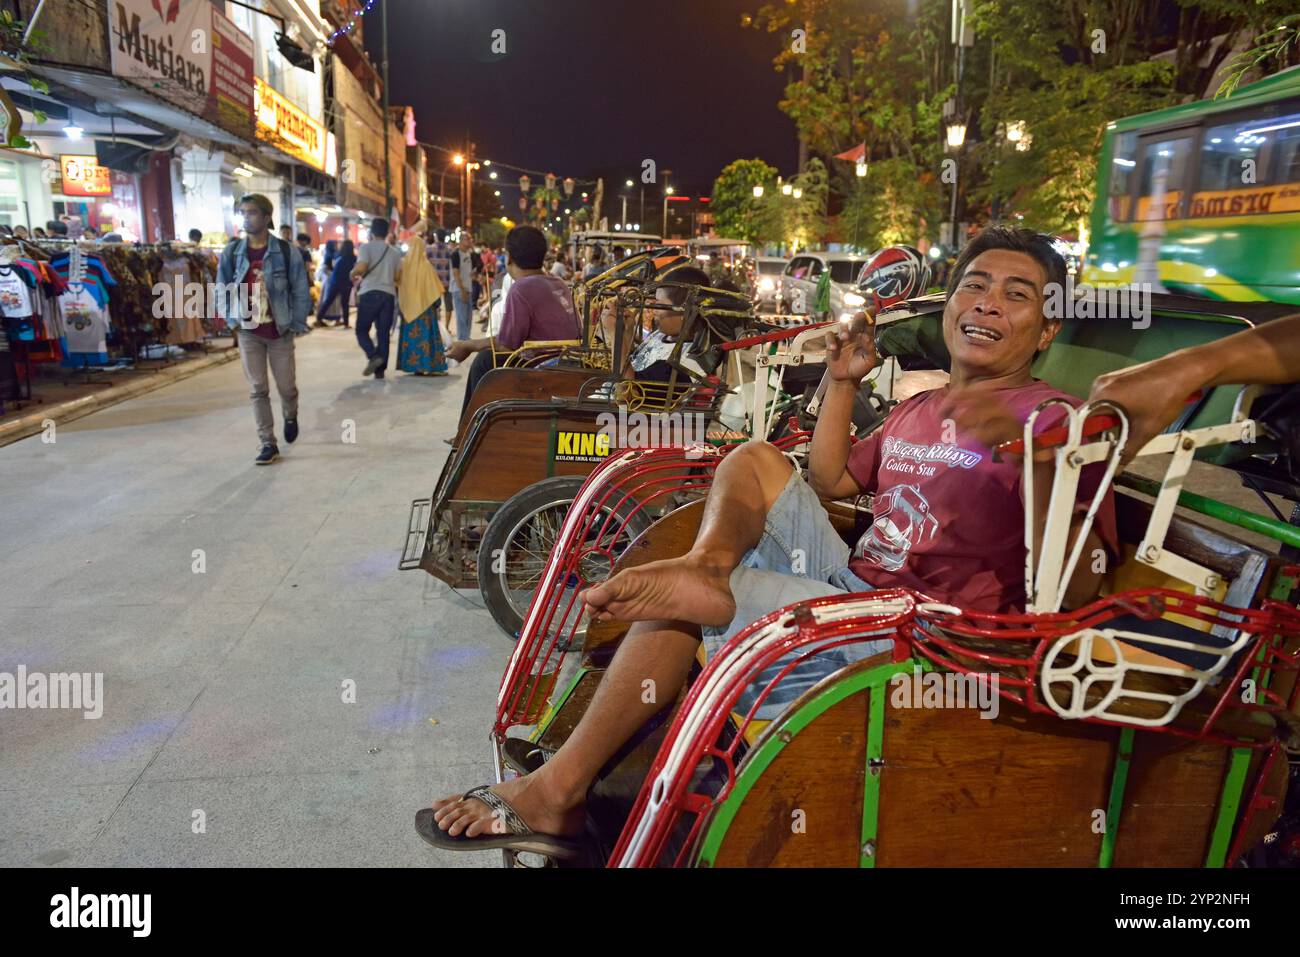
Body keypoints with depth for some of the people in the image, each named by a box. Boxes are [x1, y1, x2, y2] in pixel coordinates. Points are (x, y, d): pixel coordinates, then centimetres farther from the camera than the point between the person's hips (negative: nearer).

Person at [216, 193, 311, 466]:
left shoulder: (286, 251, -8)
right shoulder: (231, 251, 0)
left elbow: (300, 290, -4)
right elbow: (222, 288, 9)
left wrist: (298, 324, -5)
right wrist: (231, 319, 0)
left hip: (280, 331, -2)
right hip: (248, 332, 2)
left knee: (286, 386, 8)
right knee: (258, 390, 3)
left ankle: (290, 416, 41)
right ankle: (268, 444, 10)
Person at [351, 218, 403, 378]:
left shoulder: (367, 247, -2)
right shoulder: (395, 252, 13)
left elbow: (361, 268, -16)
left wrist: (353, 274, 5)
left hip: (370, 293, -4)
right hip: (389, 294, 4)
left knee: (362, 330, 6)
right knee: (383, 333, 6)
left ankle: (373, 356, -17)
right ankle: (380, 369, 5)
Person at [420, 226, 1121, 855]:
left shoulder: (1055, 420, -8)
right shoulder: (918, 408, 17)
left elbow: (1073, 594, -17)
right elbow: (829, 482, 27)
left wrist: (1043, 471, -35)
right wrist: (841, 383, 19)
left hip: (913, 644, -8)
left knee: (678, 598, -21)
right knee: (756, 459, 4)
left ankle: (557, 791, -11)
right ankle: (707, 563, -27)